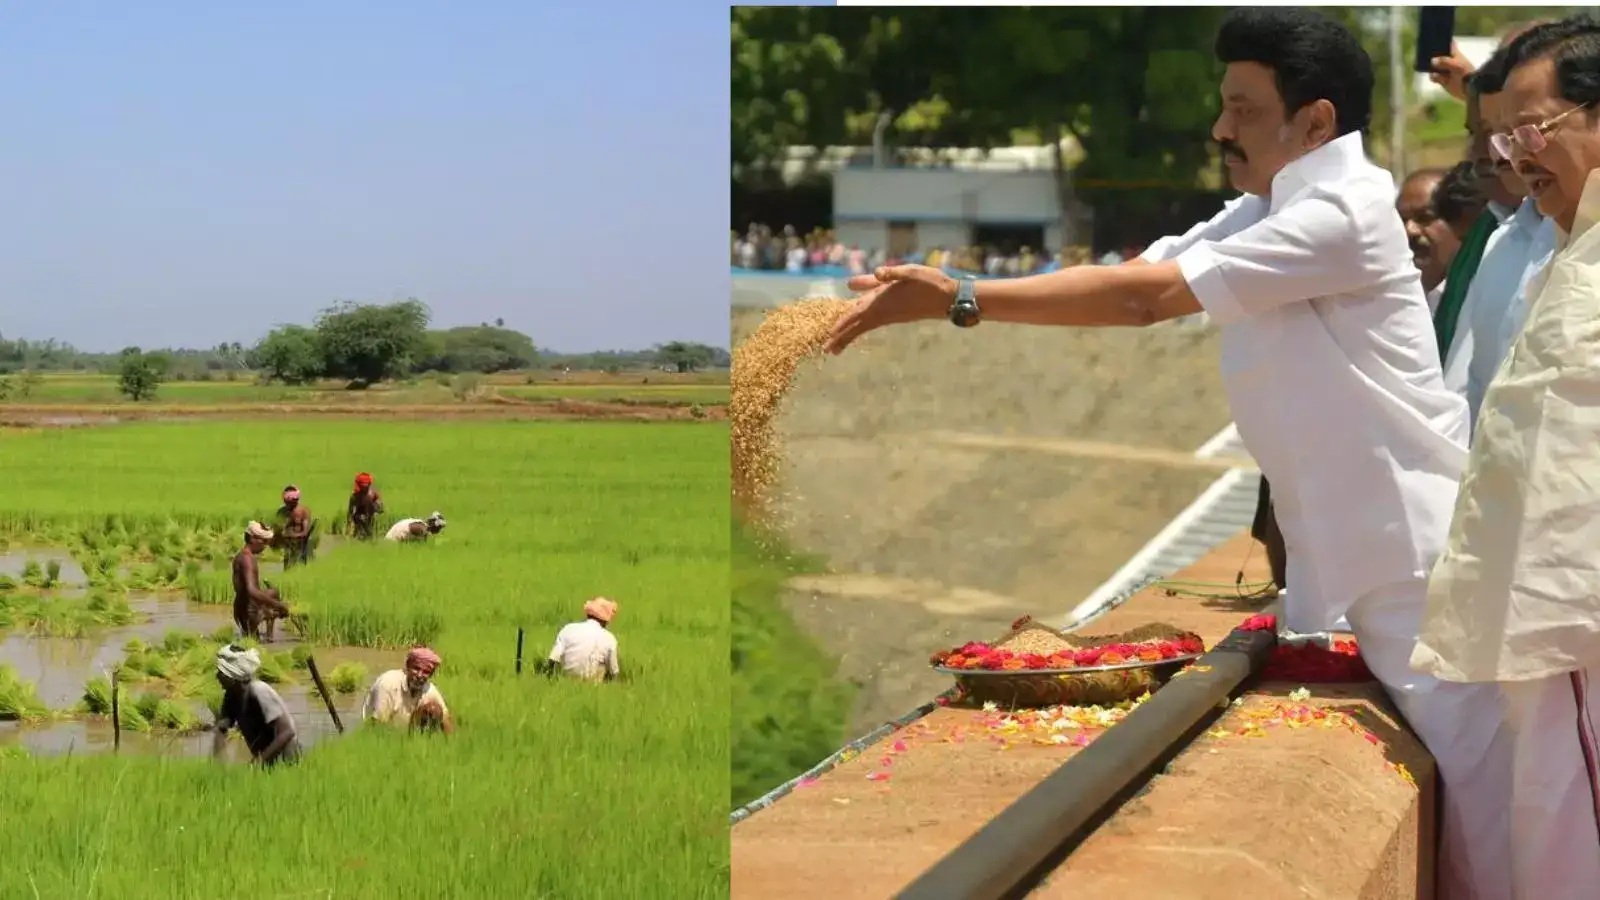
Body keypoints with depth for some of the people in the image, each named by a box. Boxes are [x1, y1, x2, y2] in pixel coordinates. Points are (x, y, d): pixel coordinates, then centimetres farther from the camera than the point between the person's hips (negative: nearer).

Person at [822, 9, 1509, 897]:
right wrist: (934, 292, -6)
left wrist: (963, 300, -22)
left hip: (1419, 560, -9)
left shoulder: (1345, 214, -18)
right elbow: (1129, 272, 5)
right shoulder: (1261, 217, 14)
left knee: (1463, 812, -3)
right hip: (1336, 555, 9)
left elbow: (1147, 296, -22)